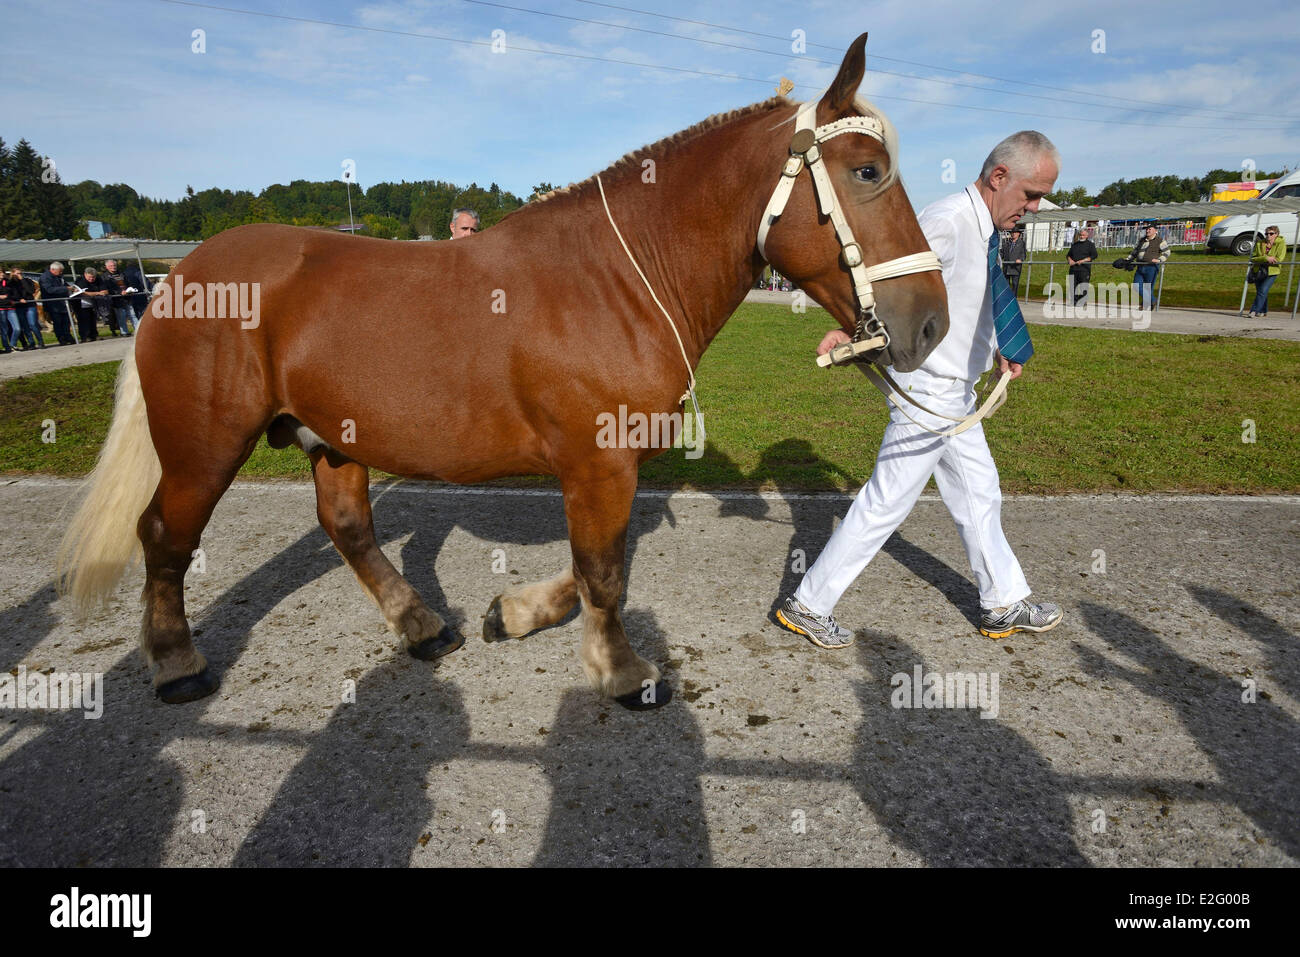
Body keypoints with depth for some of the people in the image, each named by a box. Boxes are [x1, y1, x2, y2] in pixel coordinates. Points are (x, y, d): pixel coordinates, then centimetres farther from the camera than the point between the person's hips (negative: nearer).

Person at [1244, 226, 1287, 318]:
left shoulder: (1281, 243, -4)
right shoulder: (1259, 244, 6)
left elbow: (1279, 259, -14)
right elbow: (1253, 258, -2)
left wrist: (1261, 260, -13)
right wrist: (1266, 258, -19)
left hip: (1272, 272, -4)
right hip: (1259, 271, 4)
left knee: (1263, 291, -17)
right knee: (1259, 292, 12)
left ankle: (1254, 311, -17)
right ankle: (1263, 311, 27)